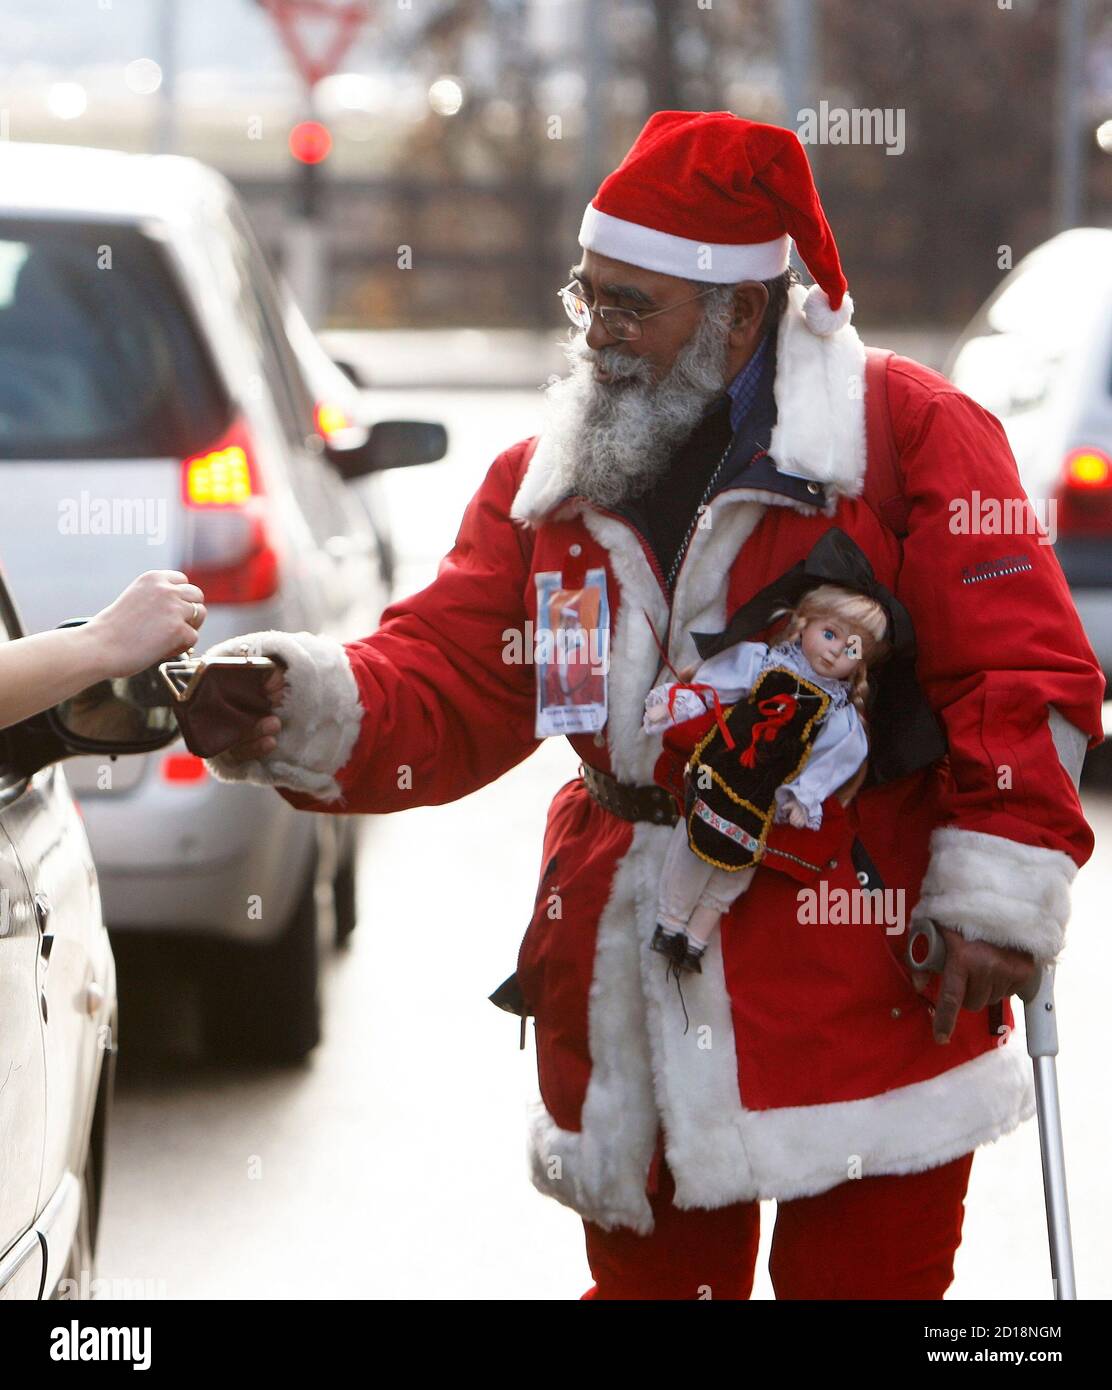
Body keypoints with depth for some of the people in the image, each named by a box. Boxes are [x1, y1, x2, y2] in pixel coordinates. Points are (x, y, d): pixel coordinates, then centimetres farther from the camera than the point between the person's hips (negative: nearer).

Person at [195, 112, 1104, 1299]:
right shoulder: (548, 476, 10)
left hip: (861, 990, -5)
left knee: (864, 1274, 1)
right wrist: (307, 713, -18)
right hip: (626, 985, 5)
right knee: (648, 1272, 16)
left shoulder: (910, 433, -6)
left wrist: (996, 898, -15)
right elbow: (448, 685, 3)